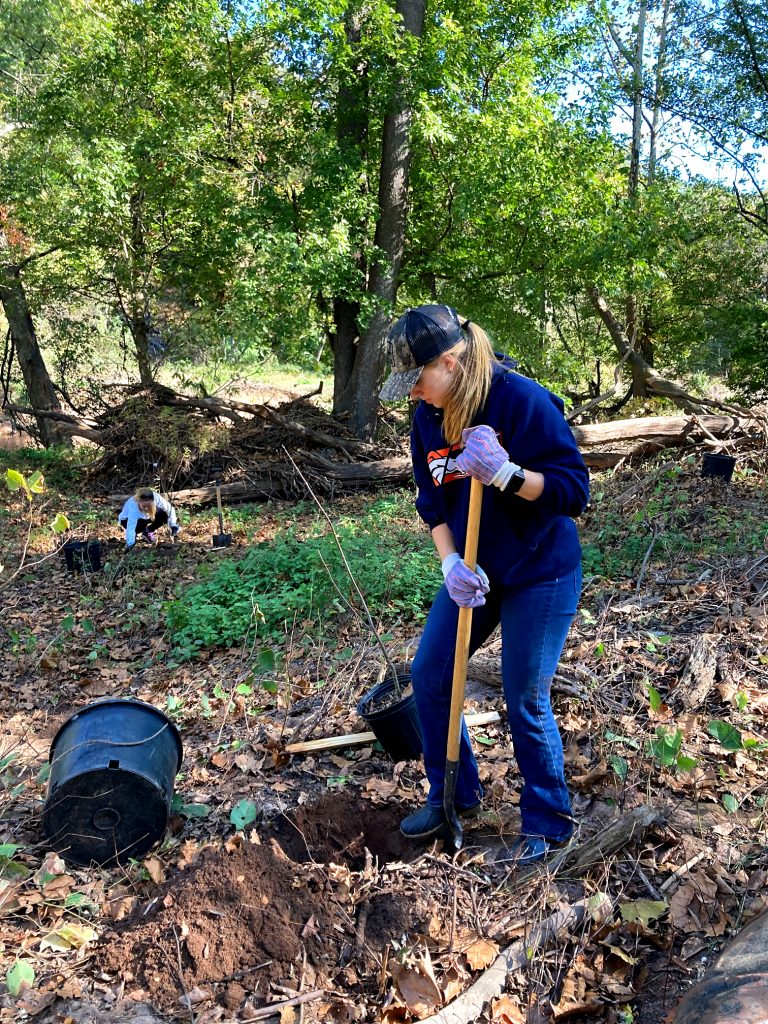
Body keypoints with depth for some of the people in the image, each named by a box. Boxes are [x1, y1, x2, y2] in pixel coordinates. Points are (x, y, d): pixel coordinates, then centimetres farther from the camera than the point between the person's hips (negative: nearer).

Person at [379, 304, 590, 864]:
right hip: (476, 572, 7)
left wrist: (504, 472, -37)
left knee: (526, 702, 1)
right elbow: (432, 501, 2)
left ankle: (548, 822, 27)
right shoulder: (428, 417, -3)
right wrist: (451, 563, -13)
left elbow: (574, 488, -22)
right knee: (429, 674, 8)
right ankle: (454, 792, 32)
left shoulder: (524, 400, -23)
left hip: (541, 574, -6)